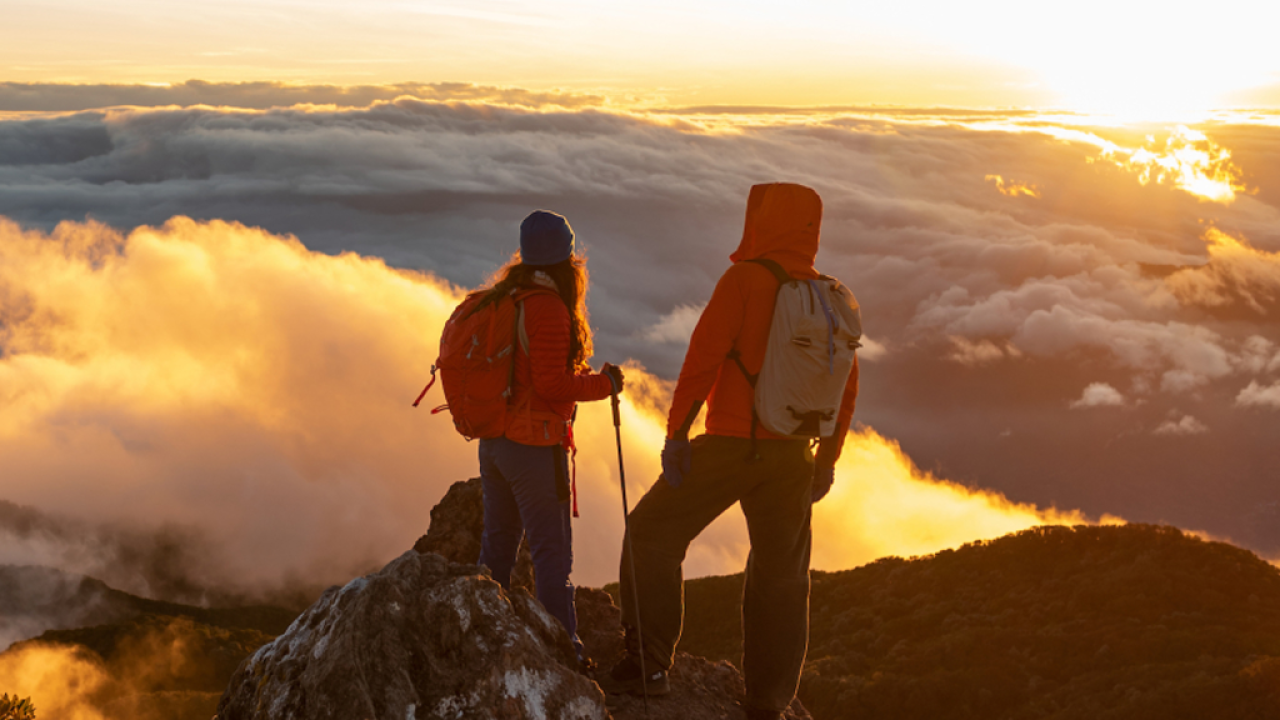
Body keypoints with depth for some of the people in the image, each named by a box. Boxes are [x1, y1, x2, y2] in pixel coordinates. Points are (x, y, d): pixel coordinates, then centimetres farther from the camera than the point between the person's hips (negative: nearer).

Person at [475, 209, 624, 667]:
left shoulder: (500, 299, 7)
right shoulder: (548, 309, -18)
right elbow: (552, 385, -20)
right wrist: (603, 383, -8)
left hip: (492, 439, 8)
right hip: (533, 445, -8)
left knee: (497, 543, 18)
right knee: (551, 549, -1)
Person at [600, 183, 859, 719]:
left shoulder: (743, 280, -8)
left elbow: (703, 358, -15)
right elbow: (845, 389, 11)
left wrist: (676, 433, -12)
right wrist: (827, 459, 18)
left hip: (729, 447, -5)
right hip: (792, 455, 5)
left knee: (651, 534, 9)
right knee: (782, 575, 13)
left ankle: (648, 662, 4)